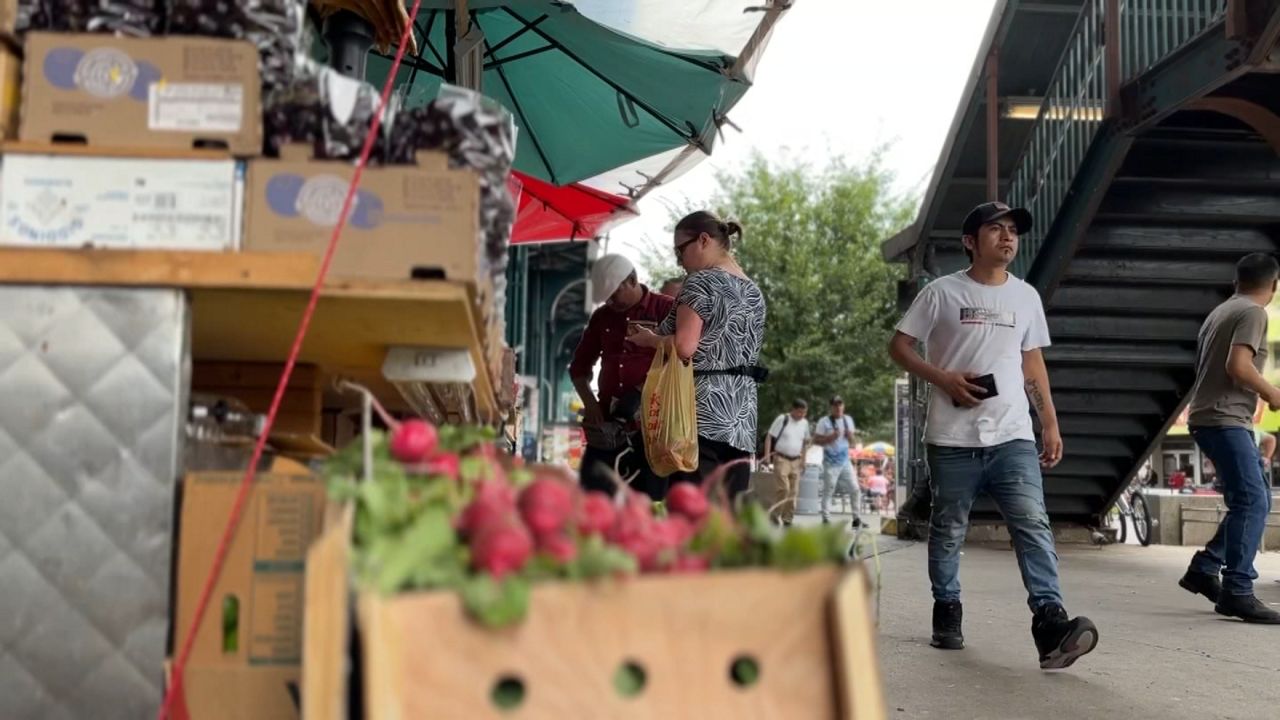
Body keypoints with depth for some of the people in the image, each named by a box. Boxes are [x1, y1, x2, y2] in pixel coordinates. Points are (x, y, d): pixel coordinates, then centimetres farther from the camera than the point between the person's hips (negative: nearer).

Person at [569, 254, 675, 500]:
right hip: (606, 423, 5)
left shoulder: (666, 310, 0)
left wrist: (641, 392, -15)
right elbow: (579, 366, 22)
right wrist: (589, 401, 6)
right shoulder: (601, 317, 16)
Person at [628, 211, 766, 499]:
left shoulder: (701, 281, -6)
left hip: (703, 409, -8)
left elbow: (685, 346, -17)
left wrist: (649, 339, 1)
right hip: (742, 415, 8)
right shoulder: (753, 291, 18)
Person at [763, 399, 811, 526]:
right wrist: (767, 454, -15)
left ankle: (787, 519, 10)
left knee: (793, 492, 3)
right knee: (783, 488, -17)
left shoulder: (804, 423, 10)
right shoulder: (782, 419, -7)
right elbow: (769, 437, -6)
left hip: (796, 461, 5)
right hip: (781, 458, -5)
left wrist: (803, 461, 18)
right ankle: (774, 514, -3)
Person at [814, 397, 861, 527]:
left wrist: (850, 435, -3)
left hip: (845, 461, 5)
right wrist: (830, 437, -20)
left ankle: (856, 518, 13)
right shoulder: (824, 422, -6)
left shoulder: (848, 420, 11)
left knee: (855, 488, 3)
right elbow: (816, 440, -8)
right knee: (828, 492, -2)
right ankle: (826, 519, 3)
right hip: (831, 462, -5)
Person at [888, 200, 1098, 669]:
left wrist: (1050, 423, 13)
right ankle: (947, 614, 23)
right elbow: (899, 347, 2)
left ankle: (1050, 623, -19)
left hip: (1013, 437, 2)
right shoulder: (942, 293, 1)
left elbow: (1033, 363, 20)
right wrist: (943, 378, -13)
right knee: (948, 531, 8)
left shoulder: (1026, 296, 14)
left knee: (1033, 525, -12)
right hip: (952, 439, -2)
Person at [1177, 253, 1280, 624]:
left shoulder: (1220, 312, 20)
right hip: (1225, 419, -10)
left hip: (1210, 418, 10)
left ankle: (1204, 569, 14)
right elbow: (1238, 365, -21)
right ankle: (1236, 591, -16)